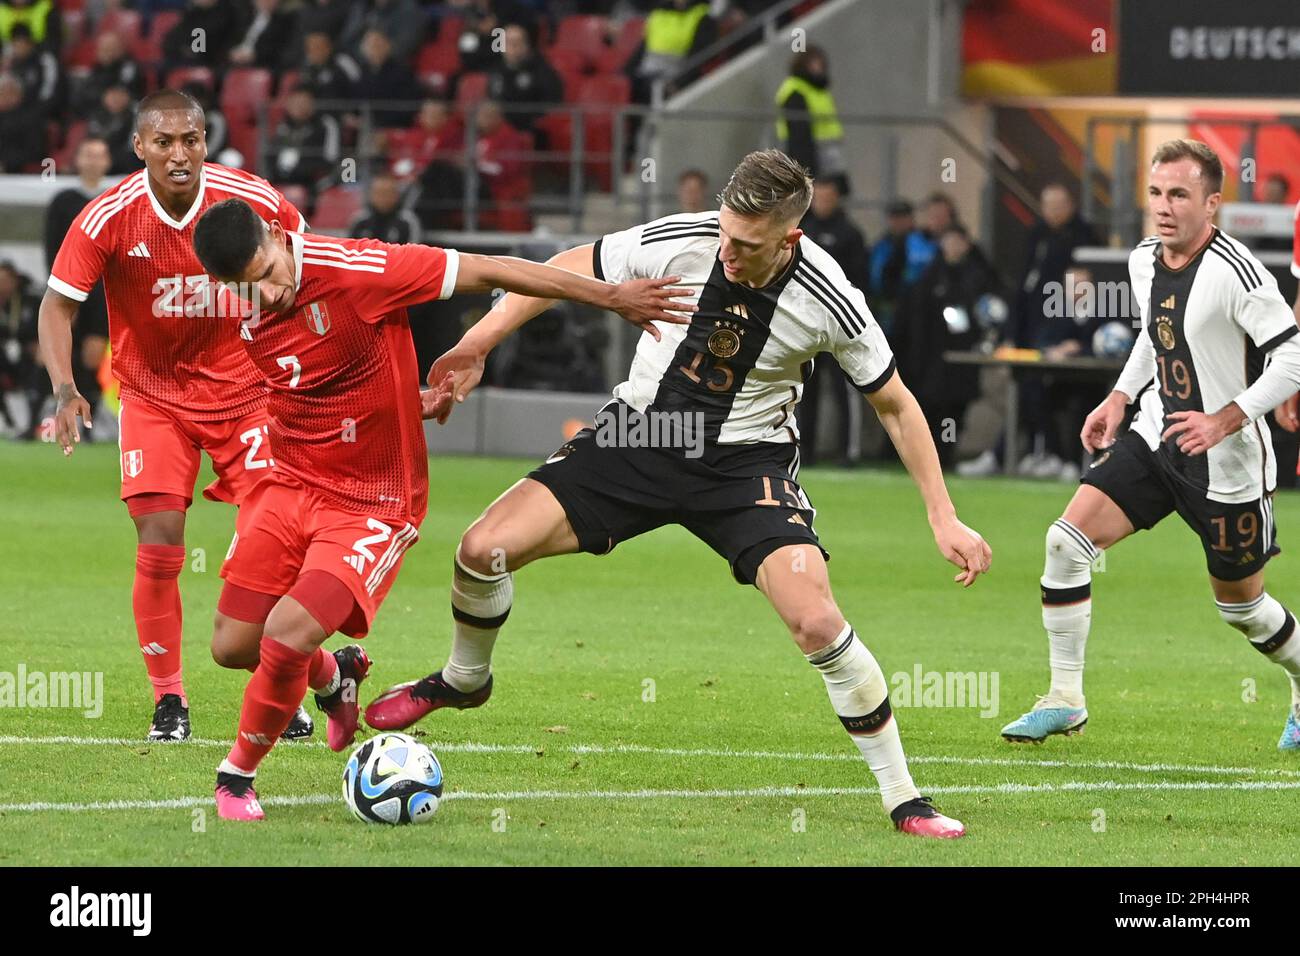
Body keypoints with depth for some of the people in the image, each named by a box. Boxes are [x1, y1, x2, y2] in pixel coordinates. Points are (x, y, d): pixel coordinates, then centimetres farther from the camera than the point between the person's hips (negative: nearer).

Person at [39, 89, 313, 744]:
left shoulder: (252, 200, -16)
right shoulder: (108, 218, -18)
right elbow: (57, 304, -13)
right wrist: (64, 388, -28)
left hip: (242, 388, 1)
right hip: (153, 395, -1)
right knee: (159, 544, -12)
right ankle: (168, 700, 4)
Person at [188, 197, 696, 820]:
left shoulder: (352, 270, -22)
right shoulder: (251, 323, -2)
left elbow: (487, 272, -17)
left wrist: (611, 298, -14)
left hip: (373, 504, -6)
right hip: (291, 485, 6)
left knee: (287, 638, -21)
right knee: (232, 646, 4)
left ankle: (236, 777, 3)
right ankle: (333, 676, 38)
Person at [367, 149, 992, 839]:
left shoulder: (829, 302, -21)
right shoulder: (678, 243, -20)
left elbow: (894, 404, -5)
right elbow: (566, 272, -3)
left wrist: (943, 518, -6)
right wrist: (474, 348, -7)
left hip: (746, 460, -2)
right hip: (639, 436, 2)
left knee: (816, 621, -24)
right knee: (485, 548, -11)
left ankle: (903, 798, -6)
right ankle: (463, 680, 24)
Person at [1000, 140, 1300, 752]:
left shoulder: (1235, 272, -22)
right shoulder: (1144, 262, 2)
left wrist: (1224, 421, -26)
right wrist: (1121, 398, 12)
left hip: (1227, 465, -6)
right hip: (1154, 439, 6)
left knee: (1239, 606, 9)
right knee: (1066, 541, -11)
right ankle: (1064, 700, -2)